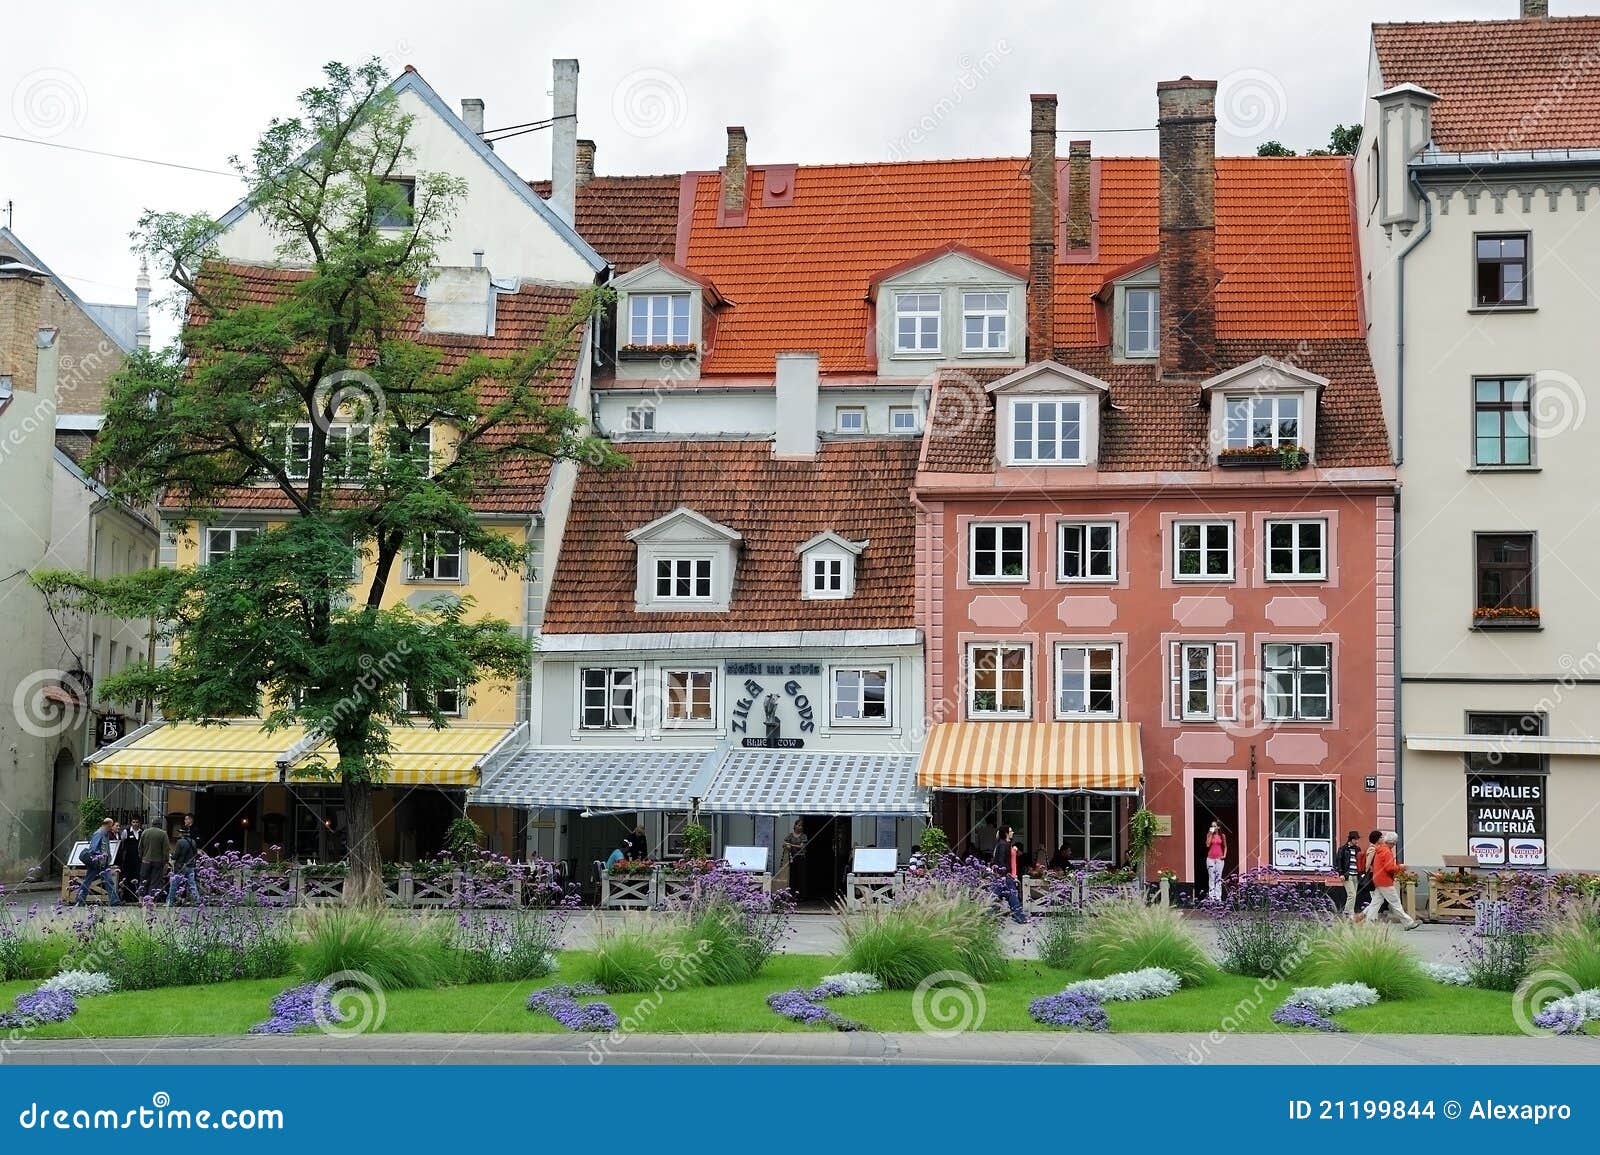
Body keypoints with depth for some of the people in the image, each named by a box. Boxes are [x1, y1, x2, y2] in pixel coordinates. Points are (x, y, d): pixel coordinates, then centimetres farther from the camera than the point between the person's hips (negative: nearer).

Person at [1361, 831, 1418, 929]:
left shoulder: (1380, 850, 15)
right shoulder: (1387, 852, -16)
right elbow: (1389, 868, -22)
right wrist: (1399, 867, -7)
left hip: (1378, 881, 9)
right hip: (1385, 881, -9)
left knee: (1376, 902, 7)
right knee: (1395, 903, -3)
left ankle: (1368, 922, 2)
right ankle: (1409, 923, 2)